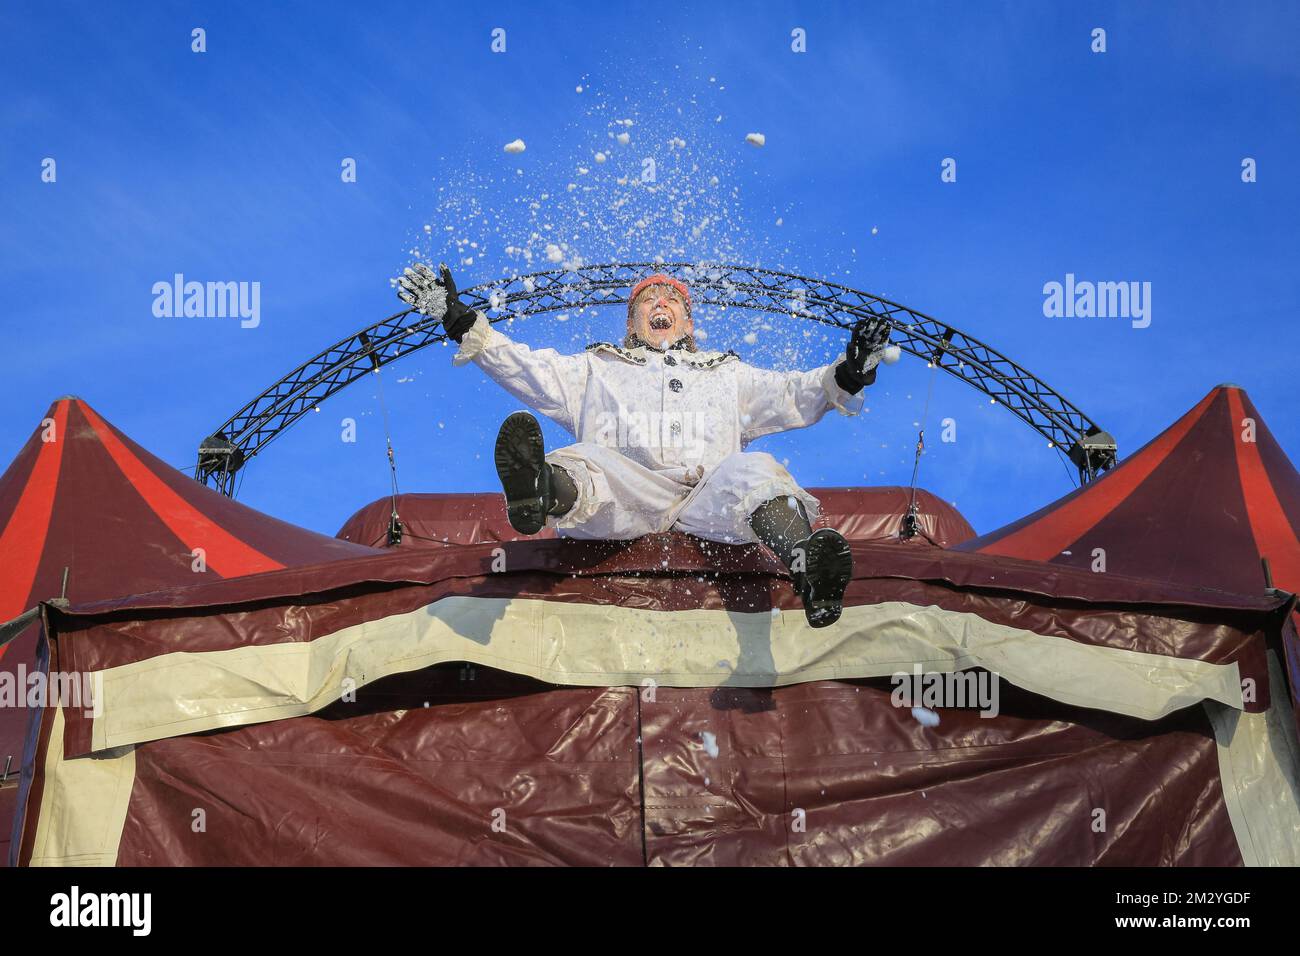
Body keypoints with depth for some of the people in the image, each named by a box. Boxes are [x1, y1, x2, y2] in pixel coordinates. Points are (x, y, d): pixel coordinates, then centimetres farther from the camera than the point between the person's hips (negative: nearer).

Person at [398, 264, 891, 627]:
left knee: (754, 471, -31)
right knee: (586, 461, -33)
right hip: (625, 496, -1)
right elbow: (524, 367, 24)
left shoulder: (728, 375, 39)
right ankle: (544, 492, -73)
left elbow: (793, 396, 26)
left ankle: (808, 569, -63)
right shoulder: (596, 370, 36)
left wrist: (847, 376, 6)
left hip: (709, 499, 1)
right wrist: (462, 323, 12)